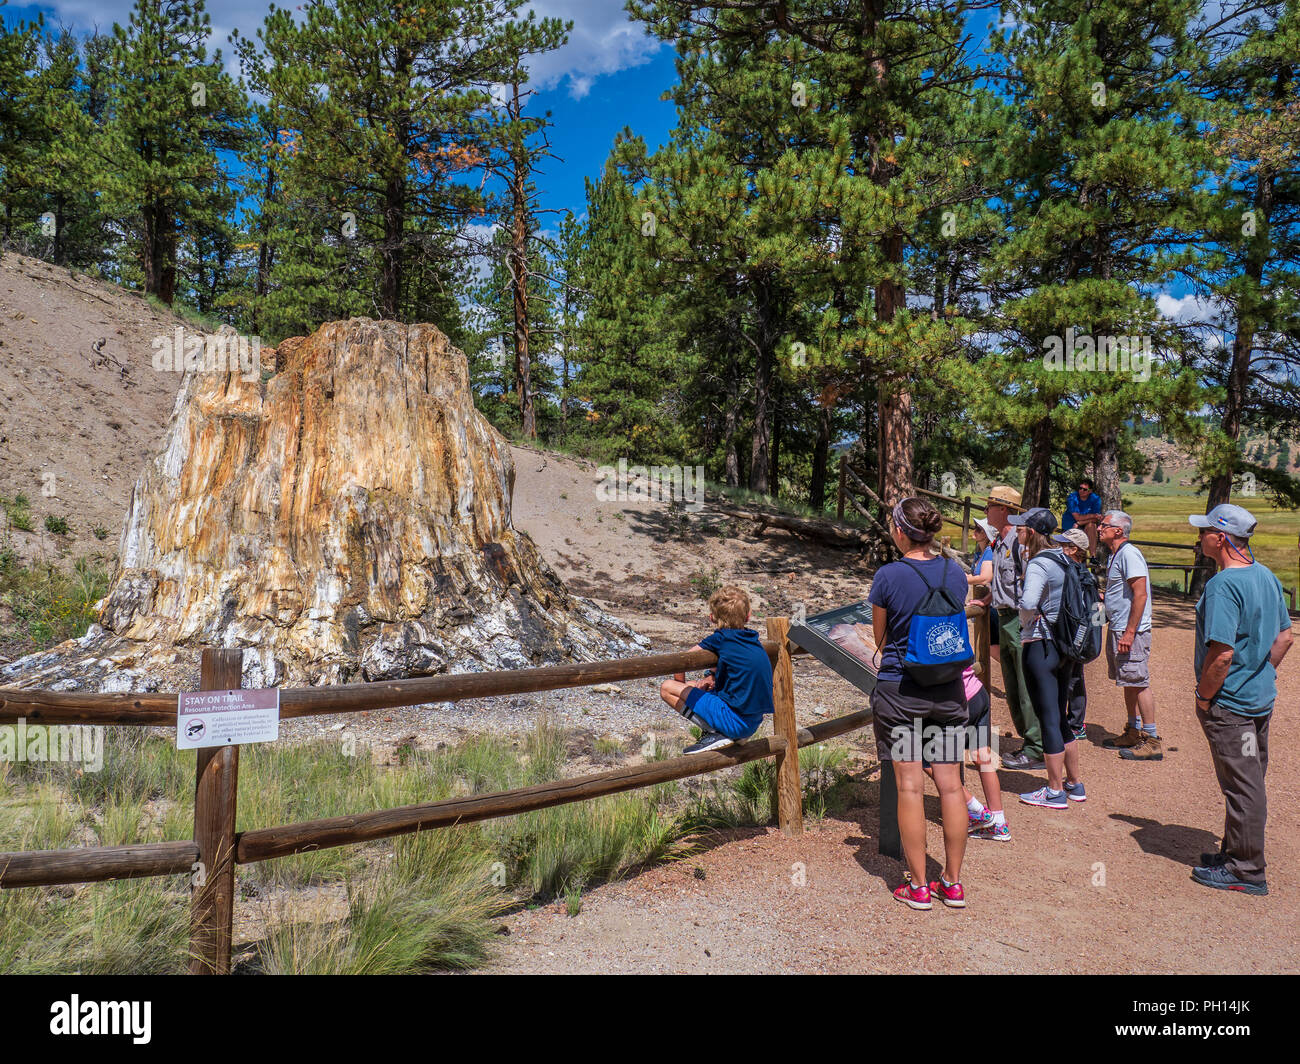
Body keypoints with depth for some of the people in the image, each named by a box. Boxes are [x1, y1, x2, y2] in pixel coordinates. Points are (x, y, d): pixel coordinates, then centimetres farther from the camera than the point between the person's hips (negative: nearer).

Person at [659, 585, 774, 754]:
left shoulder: (720, 638, -9)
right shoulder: (753, 638, 11)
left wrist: (681, 687, 13)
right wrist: (712, 677, 18)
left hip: (735, 720, -8)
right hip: (754, 723, 8)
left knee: (666, 688, -4)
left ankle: (714, 733, -10)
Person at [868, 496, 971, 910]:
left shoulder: (888, 576, -12)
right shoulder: (955, 573, 1)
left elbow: (880, 640, 1)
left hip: (899, 691, -4)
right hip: (948, 690, 4)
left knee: (910, 787, 3)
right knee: (950, 786, 10)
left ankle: (918, 886, 11)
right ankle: (953, 883, 20)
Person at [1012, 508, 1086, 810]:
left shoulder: (1038, 564, -17)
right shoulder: (1062, 558, 9)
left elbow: (1028, 602, -32)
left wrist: (1026, 618, -11)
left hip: (1041, 646, -9)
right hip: (1065, 645, 9)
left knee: (1048, 719, 0)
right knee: (1060, 717, 18)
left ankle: (1055, 792, 9)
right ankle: (1074, 784, 27)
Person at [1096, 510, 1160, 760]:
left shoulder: (1129, 554, -16)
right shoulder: (1115, 555, 16)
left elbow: (1140, 594, -22)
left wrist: (1130, 632, -25)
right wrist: (1101, 595, 13)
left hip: (1131, 631, -10)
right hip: (1118, 628, 10)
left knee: (1139, 682, -6)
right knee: (1128, 683, 16)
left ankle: (1152, 741, -1)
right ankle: (1133, 732, 26)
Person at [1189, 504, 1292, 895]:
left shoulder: (1223, 584, -23)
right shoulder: (1268, 577, 6)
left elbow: (1222, 653, -27)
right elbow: (1284, 636, 14)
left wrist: (1204, 697, -15)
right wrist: (1262, 674, 18)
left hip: (1229, 704, -9)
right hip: (1262, 699, 9)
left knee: (1242, 787, 1)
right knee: (1249, 783, 19)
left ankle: (1246, 871, 11)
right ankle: (1236, 853, 32)